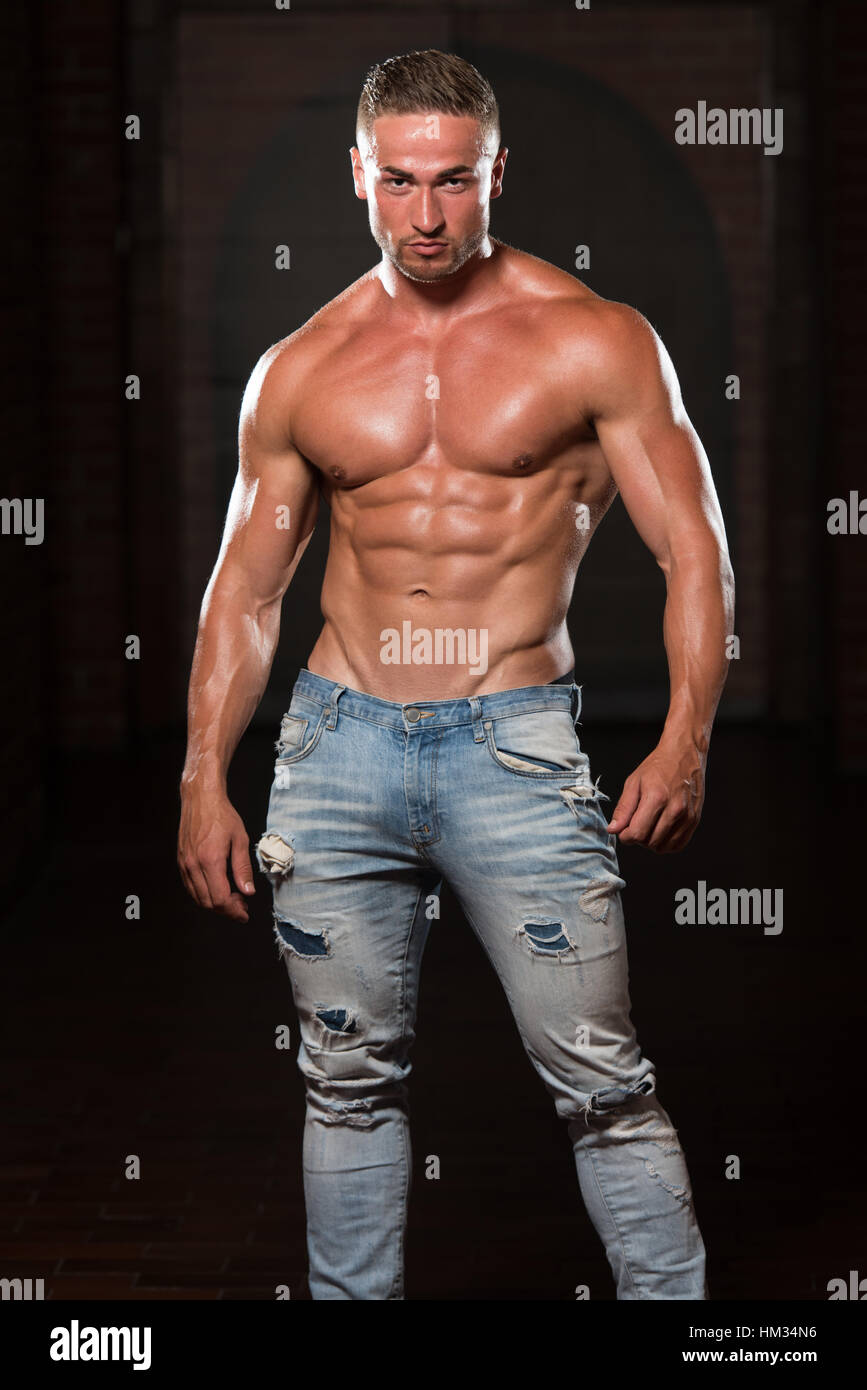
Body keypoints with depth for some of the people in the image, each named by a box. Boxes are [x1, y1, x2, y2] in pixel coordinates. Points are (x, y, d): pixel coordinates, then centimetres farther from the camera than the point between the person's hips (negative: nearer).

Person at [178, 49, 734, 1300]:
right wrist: (204, 779, 6)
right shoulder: (301, 373, 10)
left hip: (514, 748, -3)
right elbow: (246, 588, 15)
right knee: (350, 1081, 9)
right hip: (336, 747, 3)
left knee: (603, 1082, -4)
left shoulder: (593, 342, 1)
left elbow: (694, 552, -2)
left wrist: (686, 738, -16)